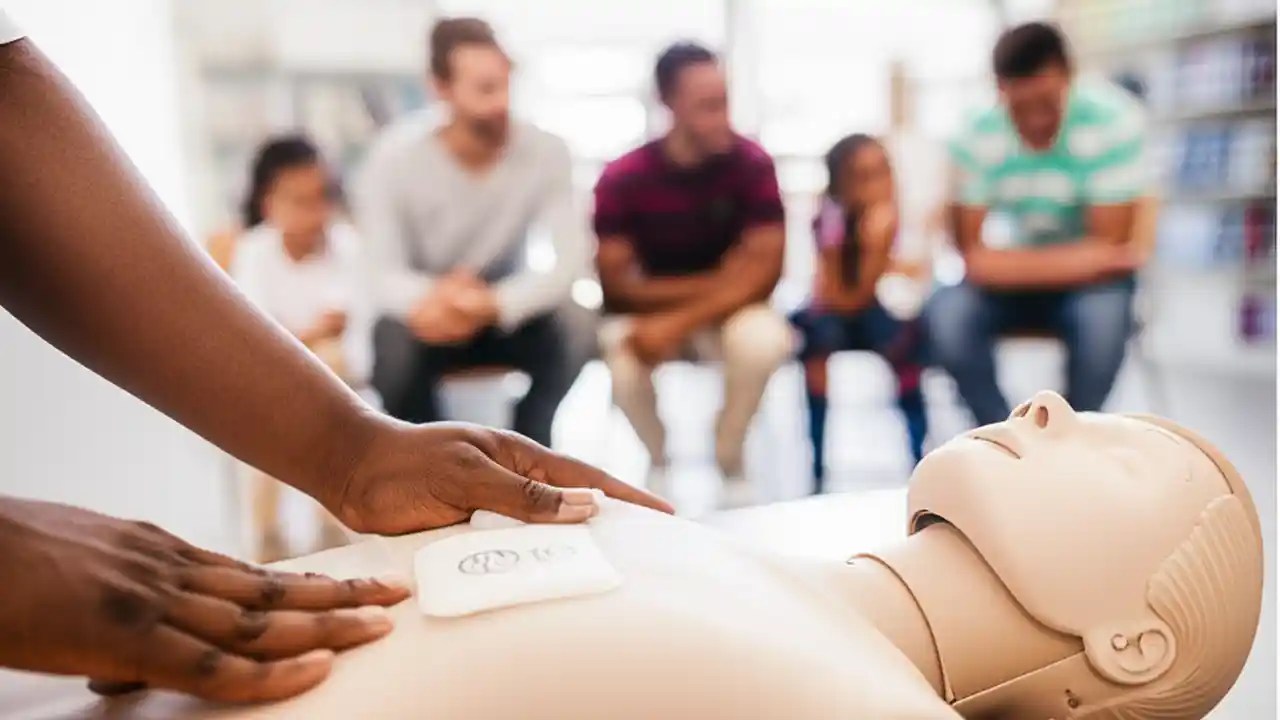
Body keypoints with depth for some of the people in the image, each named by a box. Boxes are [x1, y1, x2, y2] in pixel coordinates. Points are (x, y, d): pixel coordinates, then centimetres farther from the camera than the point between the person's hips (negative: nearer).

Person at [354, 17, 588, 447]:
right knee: (395, 350, -33)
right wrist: (428, 299, -42)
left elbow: (571, 260, -25)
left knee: (571, 334, -30)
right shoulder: (394, 157, -20)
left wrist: (494, 304, -42)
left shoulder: (546, 152, -18)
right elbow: (384, 273, -18)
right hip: (425, 312, 0)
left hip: (503, 310, 1)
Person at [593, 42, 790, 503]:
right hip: (647, 310, 0)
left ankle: (729, 460, -3)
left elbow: (764, 271, -19)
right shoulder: (623, 178, -15)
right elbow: (616, 283, -16)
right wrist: (715, 281, -21)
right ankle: (658, 460, 1)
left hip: (728, 311, 0)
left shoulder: (752, 163, -14)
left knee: (764, 339, -34)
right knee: (624, 359, -34)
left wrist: (677, 324, -31)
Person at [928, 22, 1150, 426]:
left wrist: (1004, 262, -23)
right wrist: (1086, 255, -26)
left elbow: (1108, 250, -20)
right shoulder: (978, 137, -16)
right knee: (947, 312, -27)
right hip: (1018, 278, 2)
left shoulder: (1113, 120, -22)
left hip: (1091, 277, -2)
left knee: (1103, 314, -35)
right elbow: (970, 254, -18)